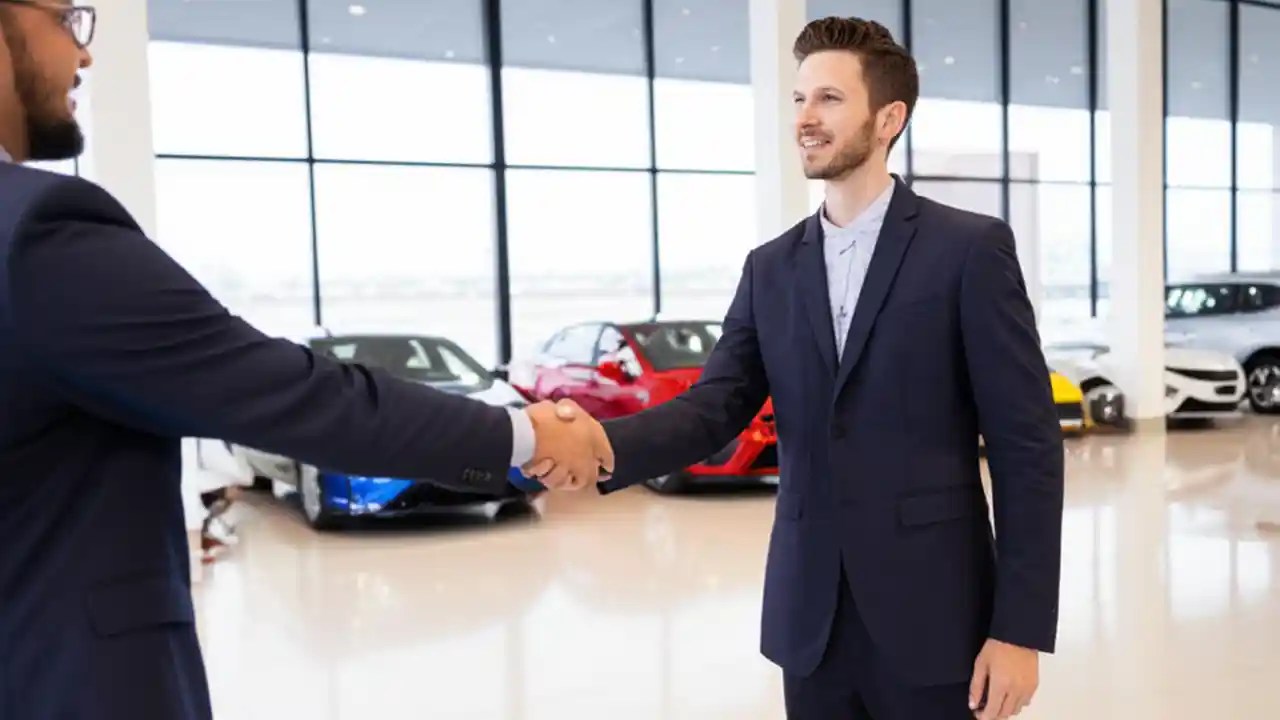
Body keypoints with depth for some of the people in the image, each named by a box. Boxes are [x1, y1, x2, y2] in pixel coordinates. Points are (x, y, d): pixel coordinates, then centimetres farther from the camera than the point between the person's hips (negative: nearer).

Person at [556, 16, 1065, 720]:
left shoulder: (970, 248, -5)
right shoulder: (770, 267, 8)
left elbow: (1026, 444, -7)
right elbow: (715, 406, -2)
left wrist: (1020, 628, -10)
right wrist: (603, 444, -22)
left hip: (932, 618, -4)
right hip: (811, 622, 4)